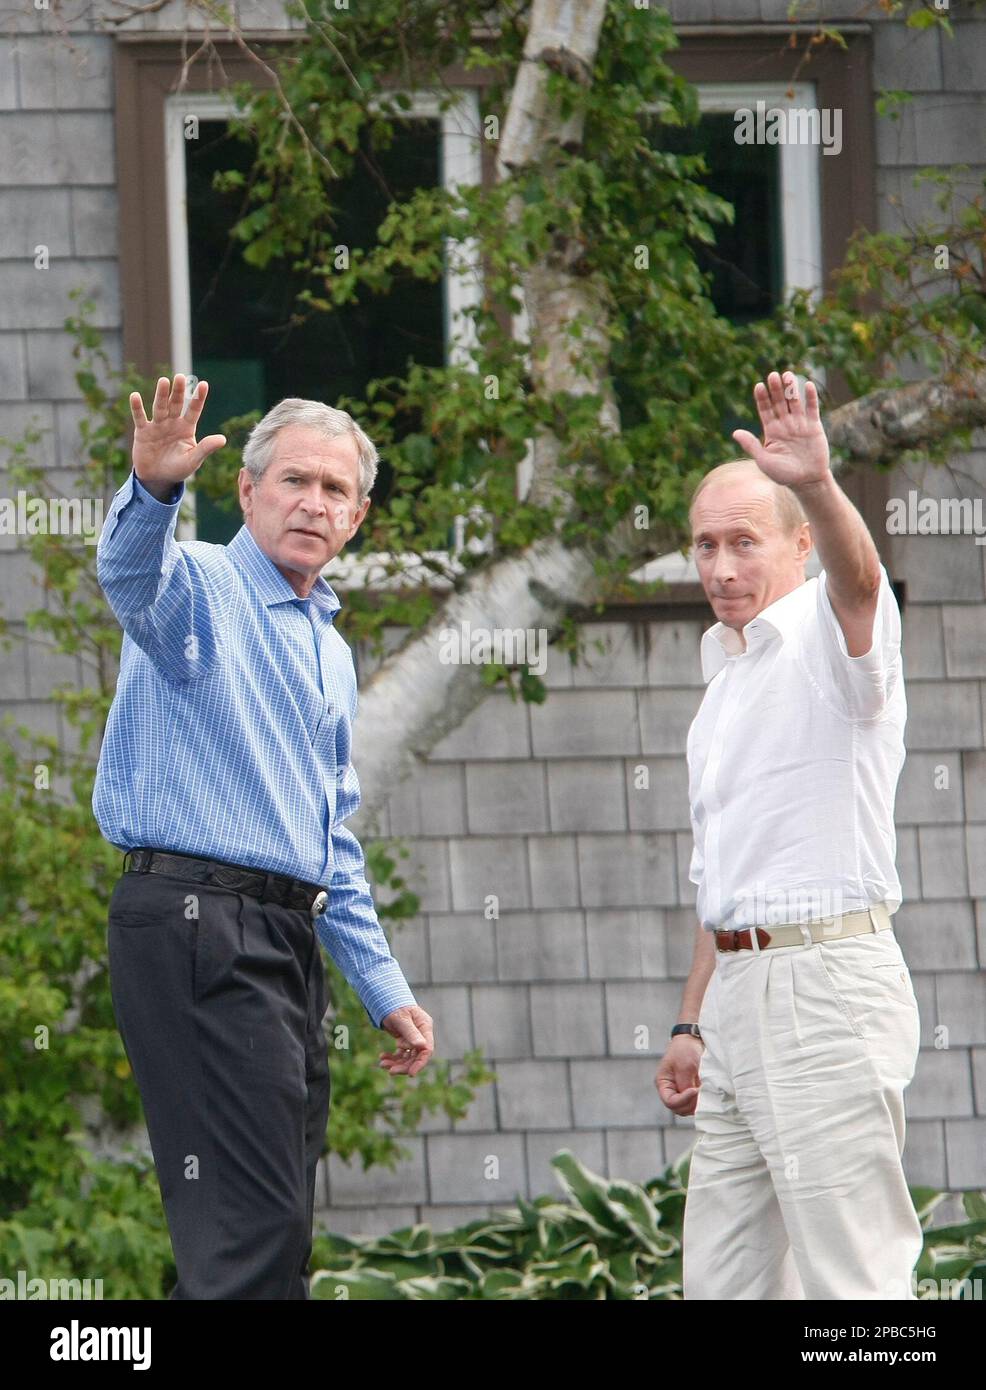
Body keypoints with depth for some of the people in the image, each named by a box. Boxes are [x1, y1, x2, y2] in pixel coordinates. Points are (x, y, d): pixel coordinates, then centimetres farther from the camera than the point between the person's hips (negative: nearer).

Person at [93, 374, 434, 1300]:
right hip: (195, 918, -9)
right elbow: (131, 574, -29)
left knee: (269, 1230, 8)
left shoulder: (330, 652, 23)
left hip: (286, 940, 9)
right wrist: (153, 488, -51)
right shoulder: (200, 588, -3)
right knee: (253, 1229, -18)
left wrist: (382, 987, 22)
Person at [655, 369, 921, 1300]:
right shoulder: (726, 679, 21)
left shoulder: (829, 635, -5)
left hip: (827, 982, -9)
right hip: (741, 995, 9)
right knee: (720, 1277, 10)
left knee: (850, 1278, -11)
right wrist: (692, 1025, 21)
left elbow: (856, 572, -32)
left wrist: (818, 486, -52)